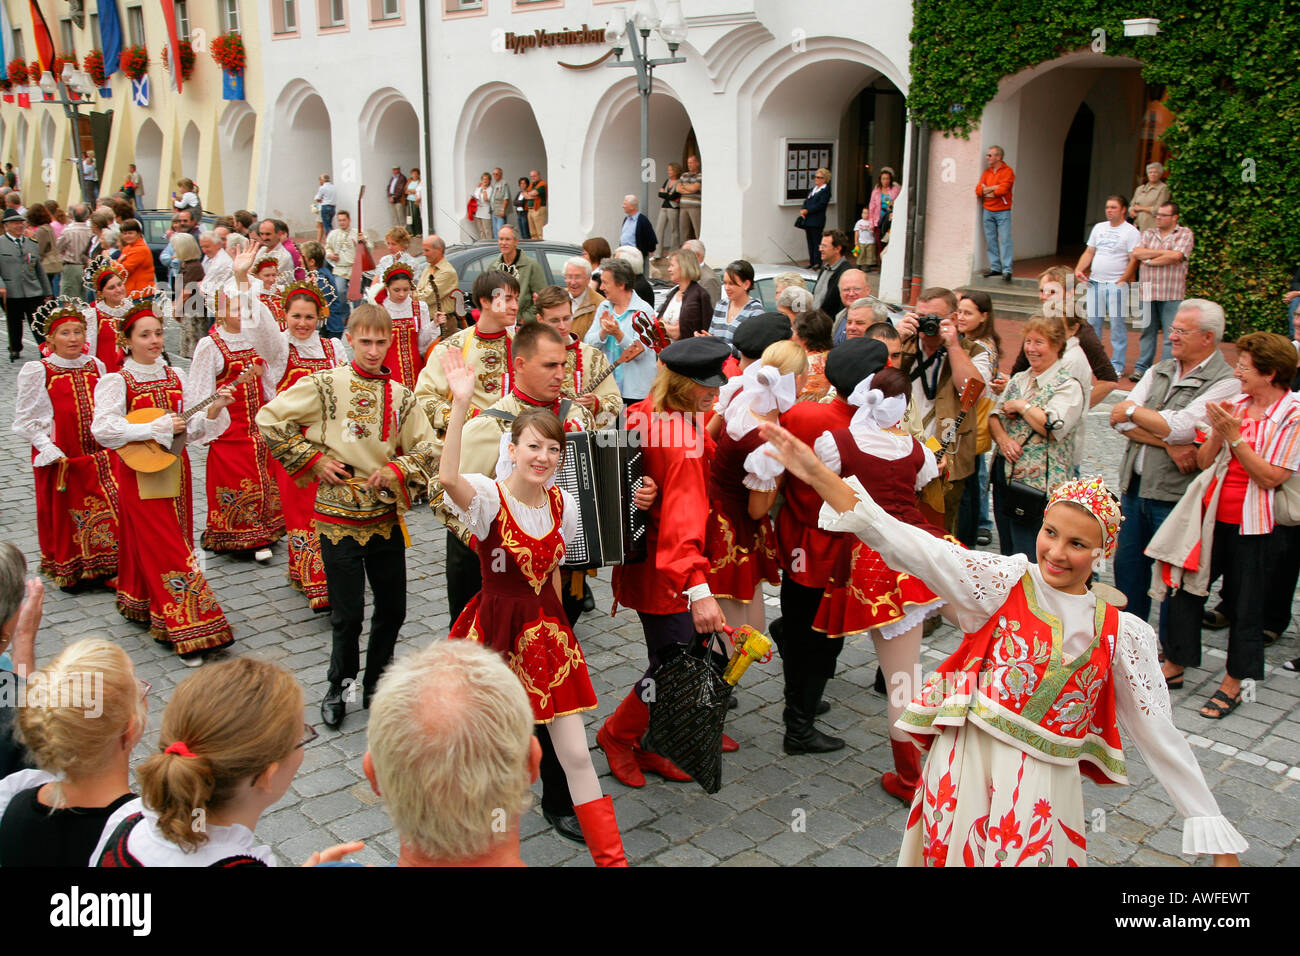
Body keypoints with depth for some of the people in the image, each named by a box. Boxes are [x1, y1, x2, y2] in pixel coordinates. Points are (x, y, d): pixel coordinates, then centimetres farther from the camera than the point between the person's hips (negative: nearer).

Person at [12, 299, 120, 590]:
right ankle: (67, 569, 23)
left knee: (109, 509, 3)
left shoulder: (95, 366, 6)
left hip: (98, 454, 4)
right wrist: (49, 450, -15)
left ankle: (101, 566, 19)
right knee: (65, 513, 6)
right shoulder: (37, 372, -7)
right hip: (60, 458, -4)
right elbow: (26, 419, -6)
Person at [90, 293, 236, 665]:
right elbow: (104, 429, -20)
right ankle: (185, 632, -6)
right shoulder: (117, 382, -8)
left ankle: (142, 606, 31)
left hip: (175, 470, 6)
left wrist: (214, 409, -13)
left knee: (171, 543, 13)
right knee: (163, 549, -7)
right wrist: (157, 427, -25)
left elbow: (193, 429, 5)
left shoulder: (175, 378, 8)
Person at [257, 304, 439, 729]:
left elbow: (427, 449, 7)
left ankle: (376, 684, 31)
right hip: (339, 517, -3)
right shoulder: (324, 385, -6)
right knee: (348, 613, 4)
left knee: (393, 607, 10)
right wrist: (312, 458, -7)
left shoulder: (401, 395, 4)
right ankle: (340, 686, 28)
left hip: (386, 515, 4)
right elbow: (269, 419, -4)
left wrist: (398, 469, -11)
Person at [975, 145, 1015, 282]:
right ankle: (995, 267, 13)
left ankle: (1007, 270, -9)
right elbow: (978, 190, 3)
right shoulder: (987, 172, 13)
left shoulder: (1007, 171, -5)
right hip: (988, 211, 6)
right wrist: (994, 188, -11)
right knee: (990, 240, 6)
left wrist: (987, 191, -5)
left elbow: (1002, 190, -17)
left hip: (1002, 212, -6)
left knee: (1005, 240, -8)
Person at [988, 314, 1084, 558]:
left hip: (1036, 483, -7)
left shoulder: (1068, 386, -8)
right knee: (1007, 553, 16)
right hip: (1004, 474, 7)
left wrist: (1022, 406, -10)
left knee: (1025, 556, -5)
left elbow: (1055, 427, -21)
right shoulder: (1019, 380, 14)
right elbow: (994, 416, 11)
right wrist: (1002, 438, -8)